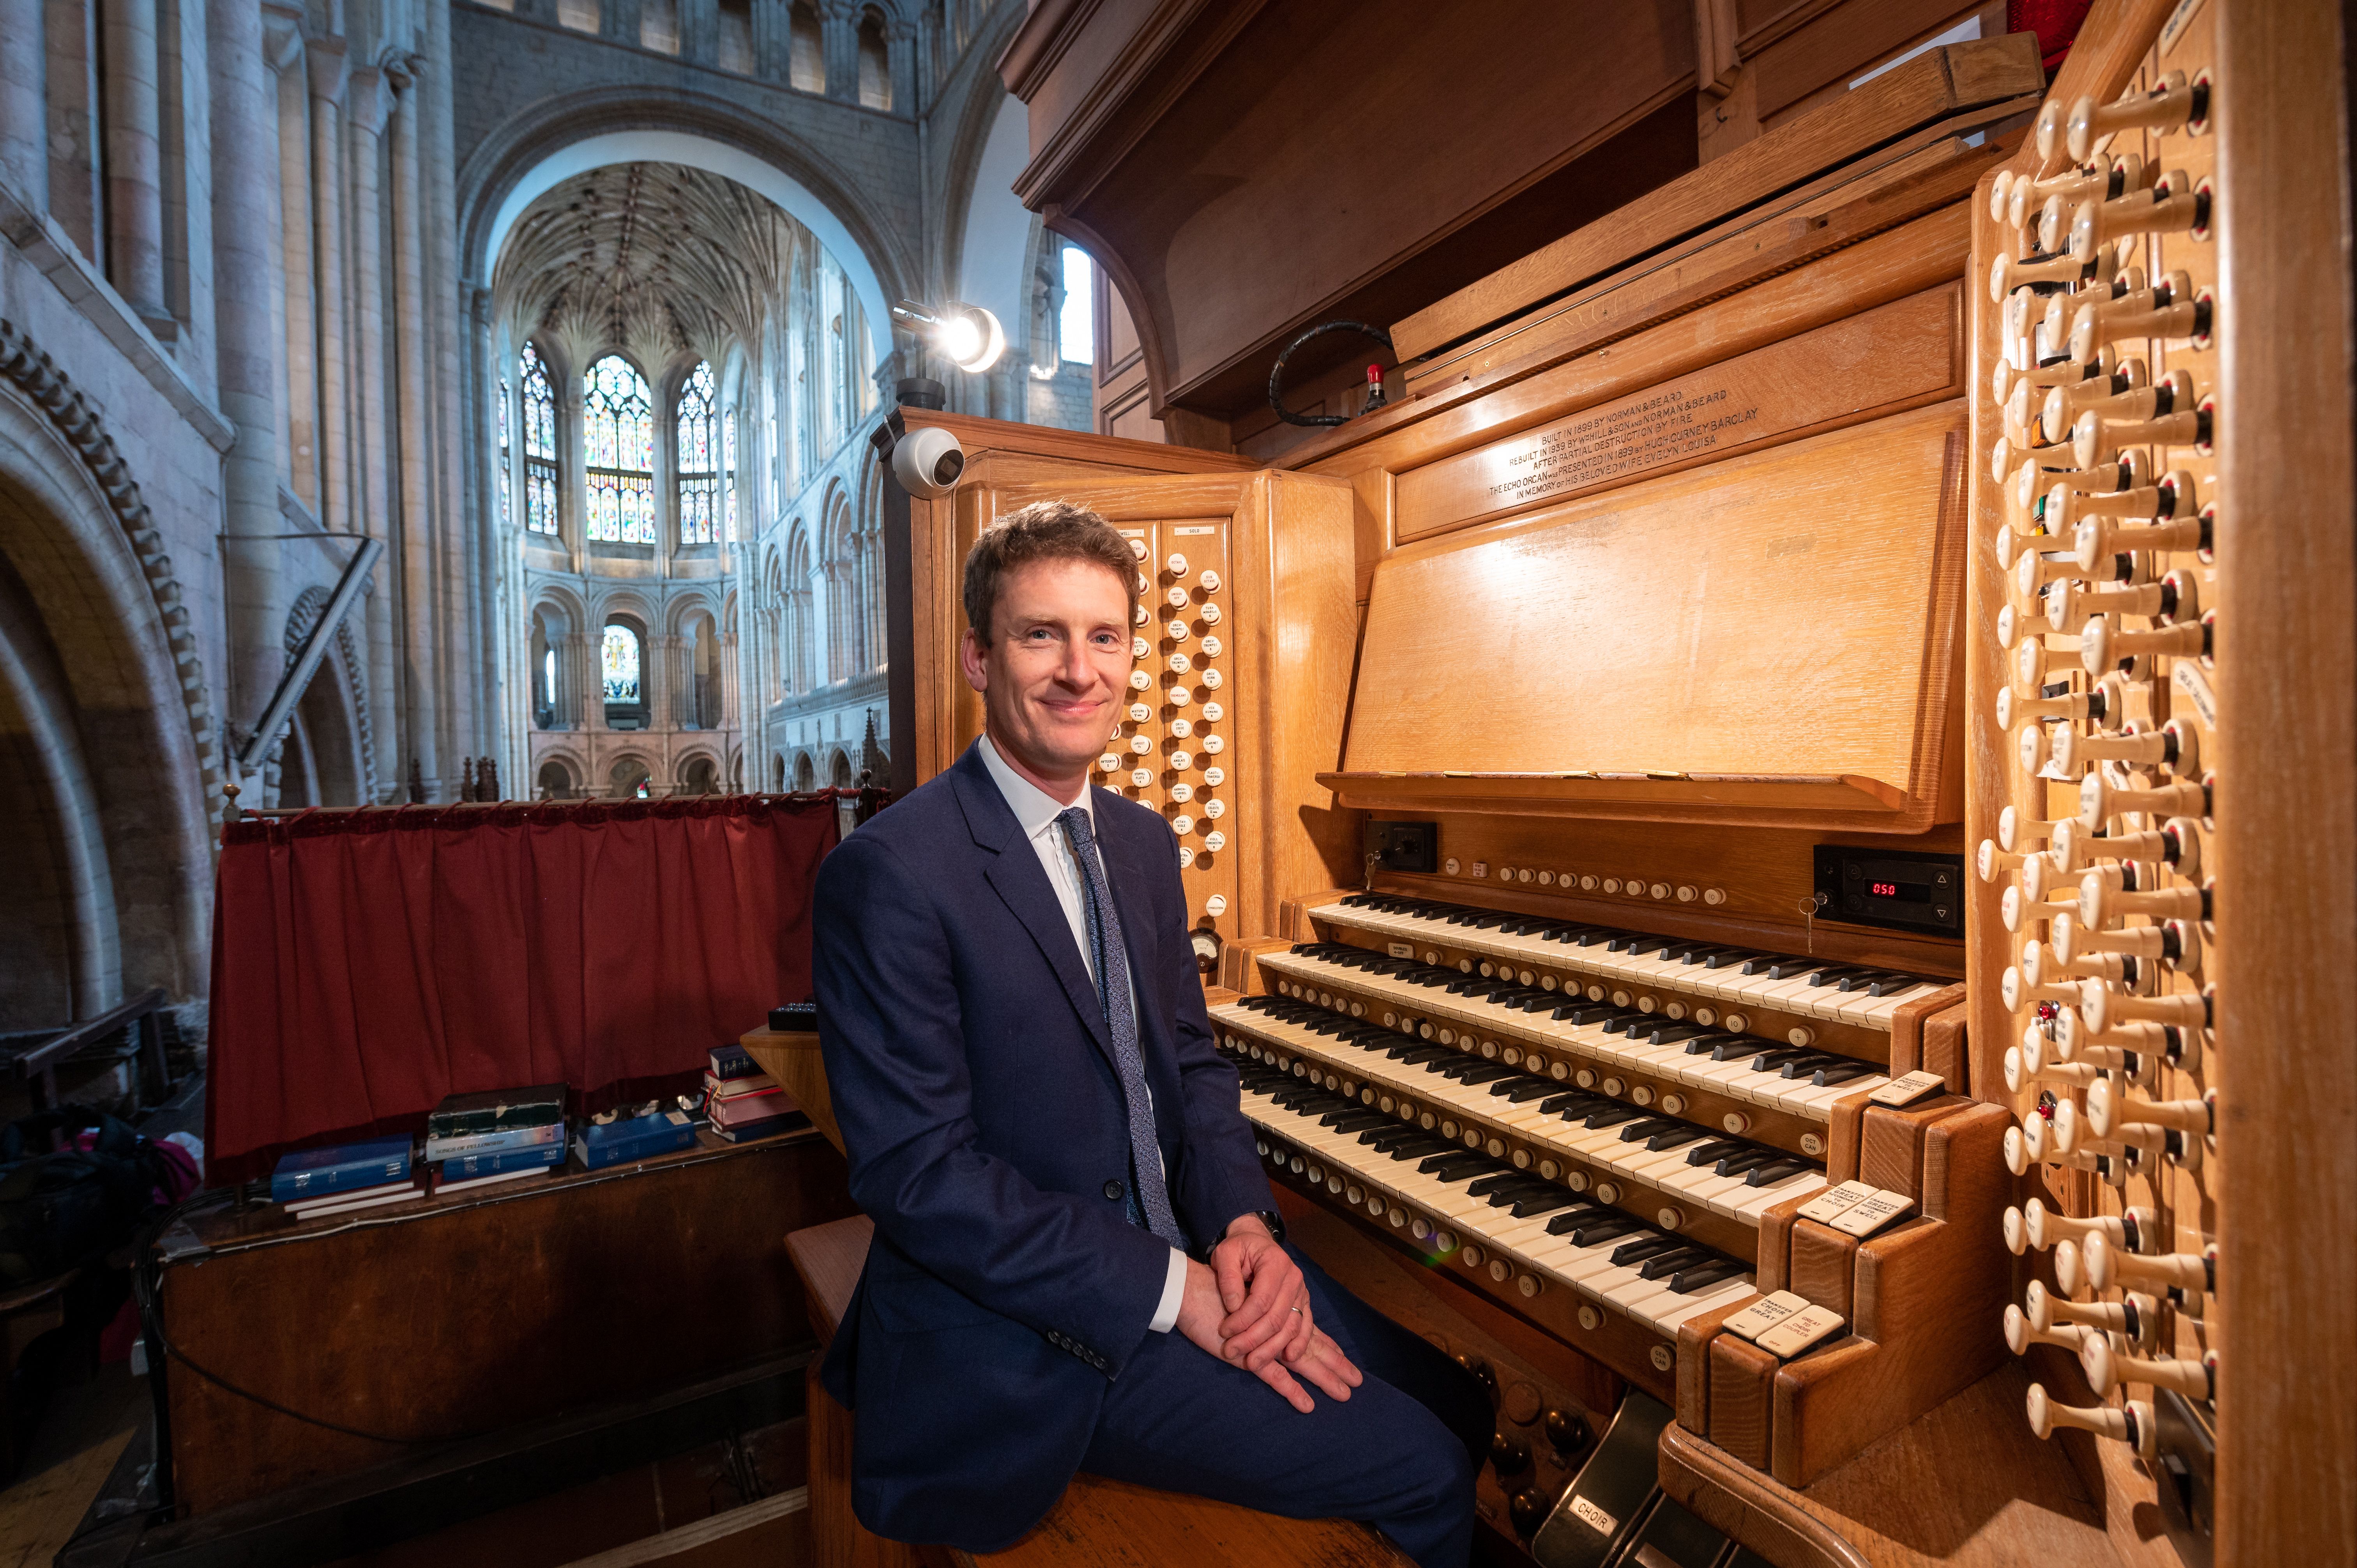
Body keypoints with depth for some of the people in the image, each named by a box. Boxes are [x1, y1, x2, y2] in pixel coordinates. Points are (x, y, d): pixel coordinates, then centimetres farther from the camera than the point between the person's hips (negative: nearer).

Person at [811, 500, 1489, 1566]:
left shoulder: (1142, 841, 6)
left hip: (1187, 1255, 7)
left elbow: (1190, 1061, 8)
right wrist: (1172, 1290, -21)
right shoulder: (892, 872, -20)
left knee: (1459, 1409, 6)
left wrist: (1245, 1224, -9)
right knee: (1421, 1474, -9)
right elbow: (915, 1170, -22)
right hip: (1024, 1332, -7)